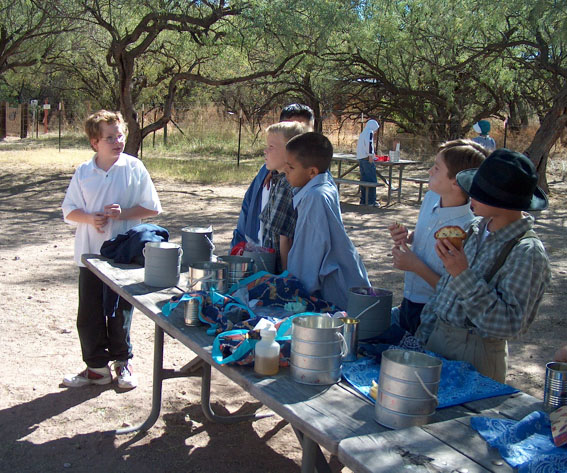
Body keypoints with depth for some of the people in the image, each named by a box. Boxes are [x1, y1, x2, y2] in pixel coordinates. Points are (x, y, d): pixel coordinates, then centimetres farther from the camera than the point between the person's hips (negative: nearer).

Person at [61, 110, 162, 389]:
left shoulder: (134, 168, -5)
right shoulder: (83, 172, 2)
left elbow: (152, 208, -3)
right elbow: (69, 211, 6)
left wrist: (123, 213, -18)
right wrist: (89, 218, -14)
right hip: (90, 254, 3)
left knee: (120, 313, 9)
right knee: (89, 315, 7)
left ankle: (122, 361, 29)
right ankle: (97, 366, 23)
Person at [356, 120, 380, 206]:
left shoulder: (362, 134, 21)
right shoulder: (370, 132, -5)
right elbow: (369, 143, -21)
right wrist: (370, 155, -20)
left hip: (360, 159, 9)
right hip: (367, 159, -9)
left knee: (364, 180, 12)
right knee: (372, 180, -5)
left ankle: (363, 200, 14)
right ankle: (371, 201, -6)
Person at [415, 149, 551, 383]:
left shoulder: (527, 252, -20)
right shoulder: (478, 228, 3)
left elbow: (510, 323, -25)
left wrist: (464, 275, -30)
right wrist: (424, 335, 11)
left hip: (475, 353, -7)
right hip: (437, 337, 7)